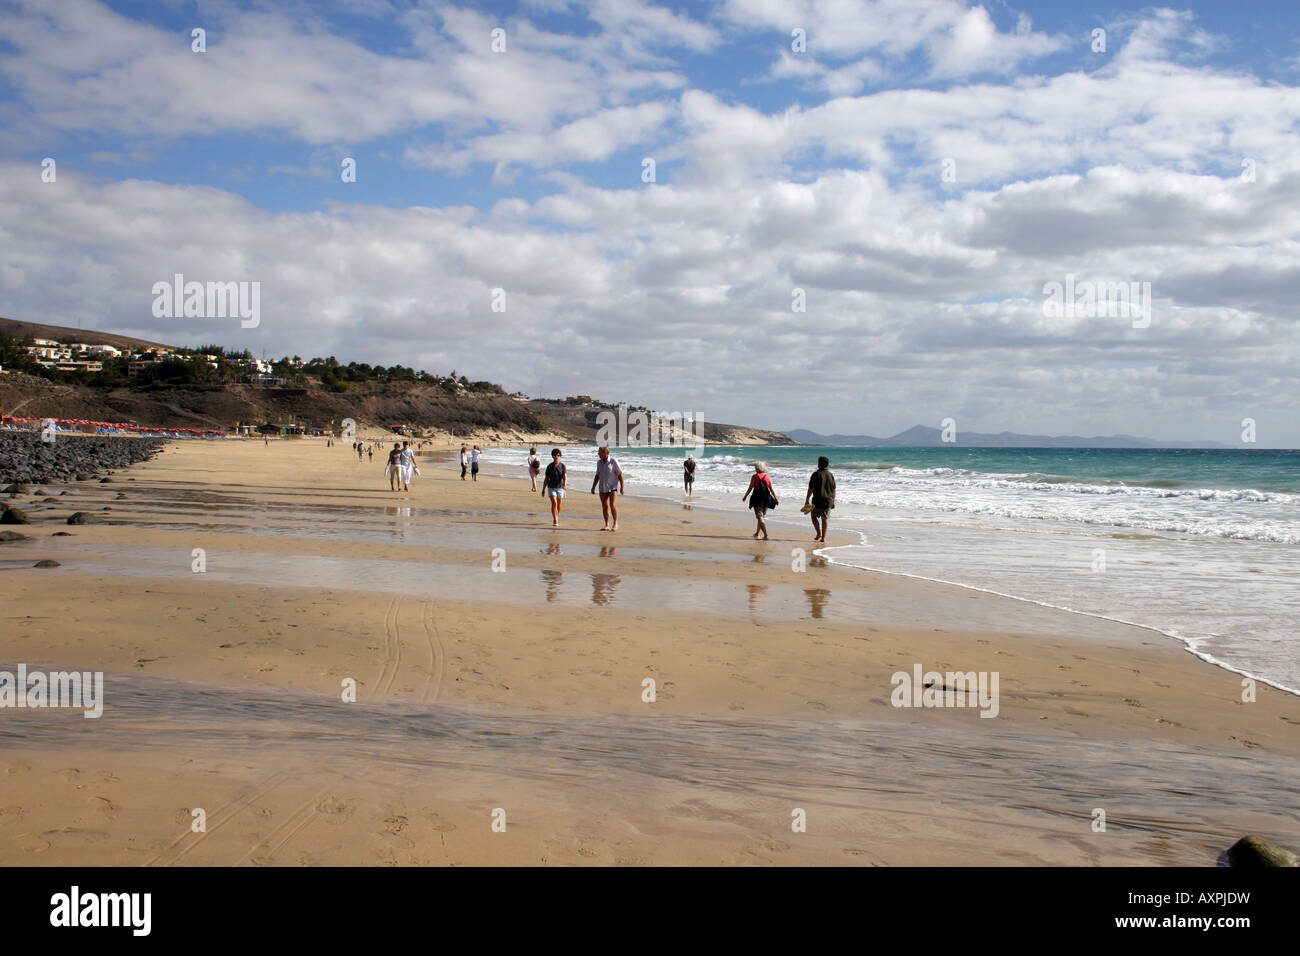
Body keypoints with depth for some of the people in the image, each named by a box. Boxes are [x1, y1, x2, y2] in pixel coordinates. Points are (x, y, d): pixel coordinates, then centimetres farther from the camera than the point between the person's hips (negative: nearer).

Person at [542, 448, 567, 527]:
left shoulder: (562, 466, 0)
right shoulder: (549, 466, 2)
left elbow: (565, 476, -12)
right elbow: (546, 479, 8)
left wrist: (565, 485, -32)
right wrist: (543, 489, 8)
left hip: (560, 488, 1)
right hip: (552, 488, -1)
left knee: (559, 506, 12)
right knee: (554, 503, -19)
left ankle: (556, 518, 36)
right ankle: (555, 521, -21)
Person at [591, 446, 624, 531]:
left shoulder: (613, 462, -10)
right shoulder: (599, 462, 6)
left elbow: (620, 474, -7)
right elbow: (597, 475, 16)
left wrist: (622, 486, -11)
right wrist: (593, 487, 14)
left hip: (613, 487, -5)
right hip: (603, 488, 5)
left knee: (613, 506, -12)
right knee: (605, 506, 5)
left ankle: (615, 523, 4)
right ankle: (607, 525, 12)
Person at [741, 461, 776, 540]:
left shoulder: (754, 477, -5)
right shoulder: (767, 477, 6)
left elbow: (750, 488, -4)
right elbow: (772, 490, 6)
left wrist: (745, 496, 8)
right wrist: (776, 499, 13)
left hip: (757, 499, -4)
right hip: (766, 499, 5)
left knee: (760, 517, -5)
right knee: (762, 516, 19)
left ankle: (766, 535, -18)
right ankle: (757, 533, 30)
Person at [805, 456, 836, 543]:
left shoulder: (816, 474, -9)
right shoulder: (830, 475, 6)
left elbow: (811, 489, -11)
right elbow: (833, 490, 11)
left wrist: (807, 500, -6)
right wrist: (833, 501, 20)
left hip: (818, 500, -4)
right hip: (828, 500, 4)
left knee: (814, 517, 13)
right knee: (824, 519, 9)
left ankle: (818, 533, 1)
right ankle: (823, 537, 7)